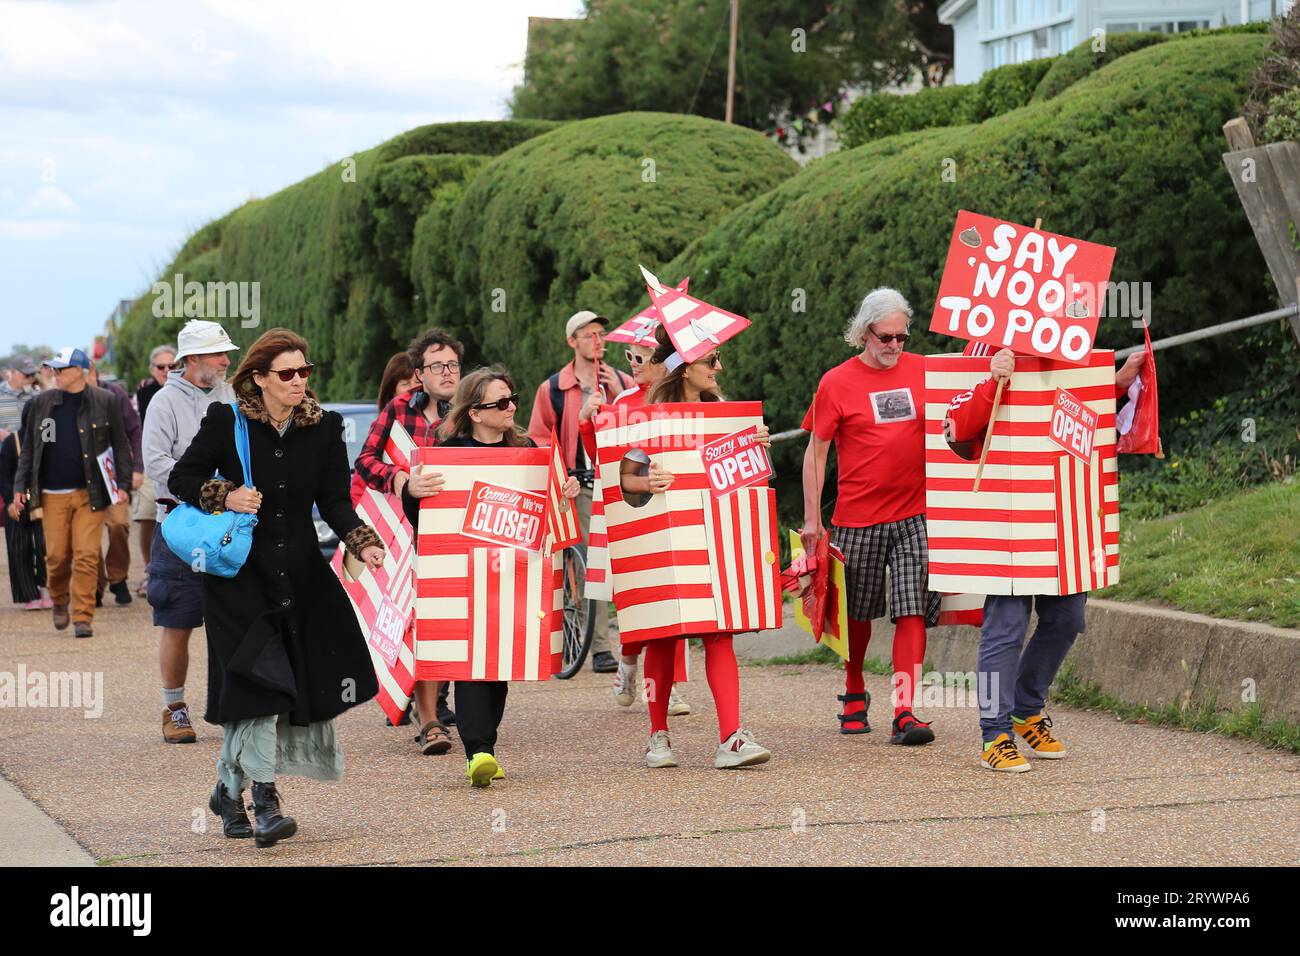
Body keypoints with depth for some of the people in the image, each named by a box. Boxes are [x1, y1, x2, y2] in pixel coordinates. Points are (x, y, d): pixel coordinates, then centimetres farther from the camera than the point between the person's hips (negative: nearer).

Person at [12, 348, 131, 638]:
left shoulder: (105, 401, 0)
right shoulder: (43, 402, 7)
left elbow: (120, 445, 5)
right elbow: (29, 448, 13)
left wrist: (123, 483, -1)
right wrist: (20, 486, 8)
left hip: (90, 493, -2)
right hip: (52, 495, 2)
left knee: (86, 557, -7)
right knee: (56, 556, 4)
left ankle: (83, 617, -1)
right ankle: (59, 602, 30)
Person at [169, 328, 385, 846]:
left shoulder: (324, 427, 1)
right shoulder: (226, 421, -7)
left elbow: (335, 502, 1)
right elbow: (180, 478, -1)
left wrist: (362, 543, -16)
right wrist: (225, 497, -19)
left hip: (300, 574, 4)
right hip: (237, 571, -4)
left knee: (301, 684, 6)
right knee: (256, 680, -14)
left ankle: (229, 789, 25)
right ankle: (263, 801, -11)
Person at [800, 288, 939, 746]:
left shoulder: (922, 370, 5)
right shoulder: (837, 382, -3)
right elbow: (816, 452, 0)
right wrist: (812, 519, -3)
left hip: (914, 514, 1)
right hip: (858, 519, -1)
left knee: (913, 611, -9)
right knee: (858, 613, 11)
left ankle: (905, 712, -11)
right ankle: (854, 695, 33)